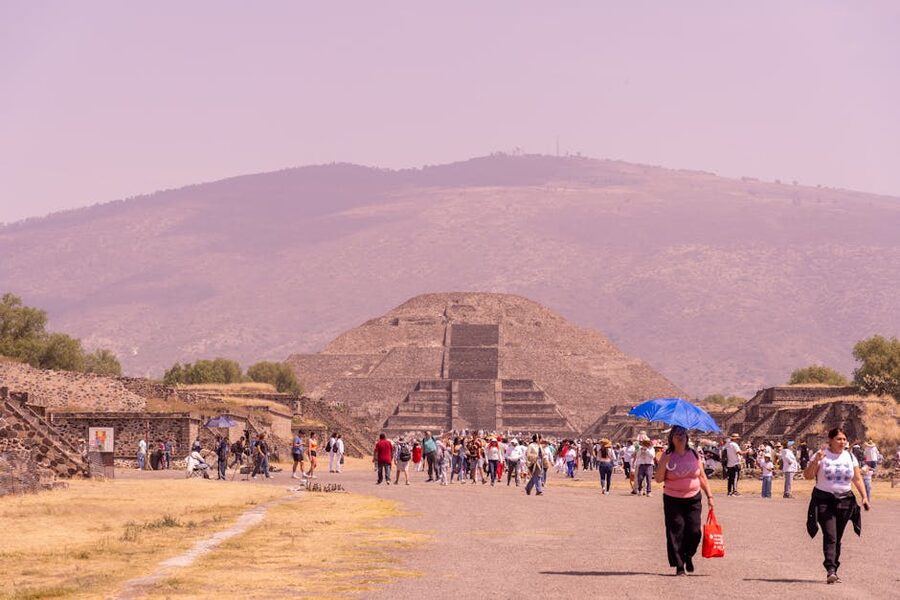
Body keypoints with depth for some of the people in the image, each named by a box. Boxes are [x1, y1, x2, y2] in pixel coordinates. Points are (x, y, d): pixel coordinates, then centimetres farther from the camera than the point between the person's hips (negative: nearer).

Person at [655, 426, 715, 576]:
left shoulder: (694, 454, 5)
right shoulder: (667, 456, -1)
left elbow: (702, 477, 11)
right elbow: (658, 479, -4)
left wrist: (709, 496, 6)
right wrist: (664, 464, -19)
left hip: (693, 499, 2)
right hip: (673, 500, -2)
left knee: (694, 531, -6)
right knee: (676, 532, -7)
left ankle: (688, 556, 22)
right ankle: (679, 565, 0)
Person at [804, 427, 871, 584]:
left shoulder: (850, 457, 9)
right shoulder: (822, 456, -1)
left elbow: (857, 479, 12)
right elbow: (808, 475, -5)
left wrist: (864, 497, 1)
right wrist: (816, 461, -19)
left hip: (844, 501, 4)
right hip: (824, 500, -4)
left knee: (837, 537, 7)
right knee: (830, 536, -15)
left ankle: (833, 571, 14)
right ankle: (830, 570, -22)